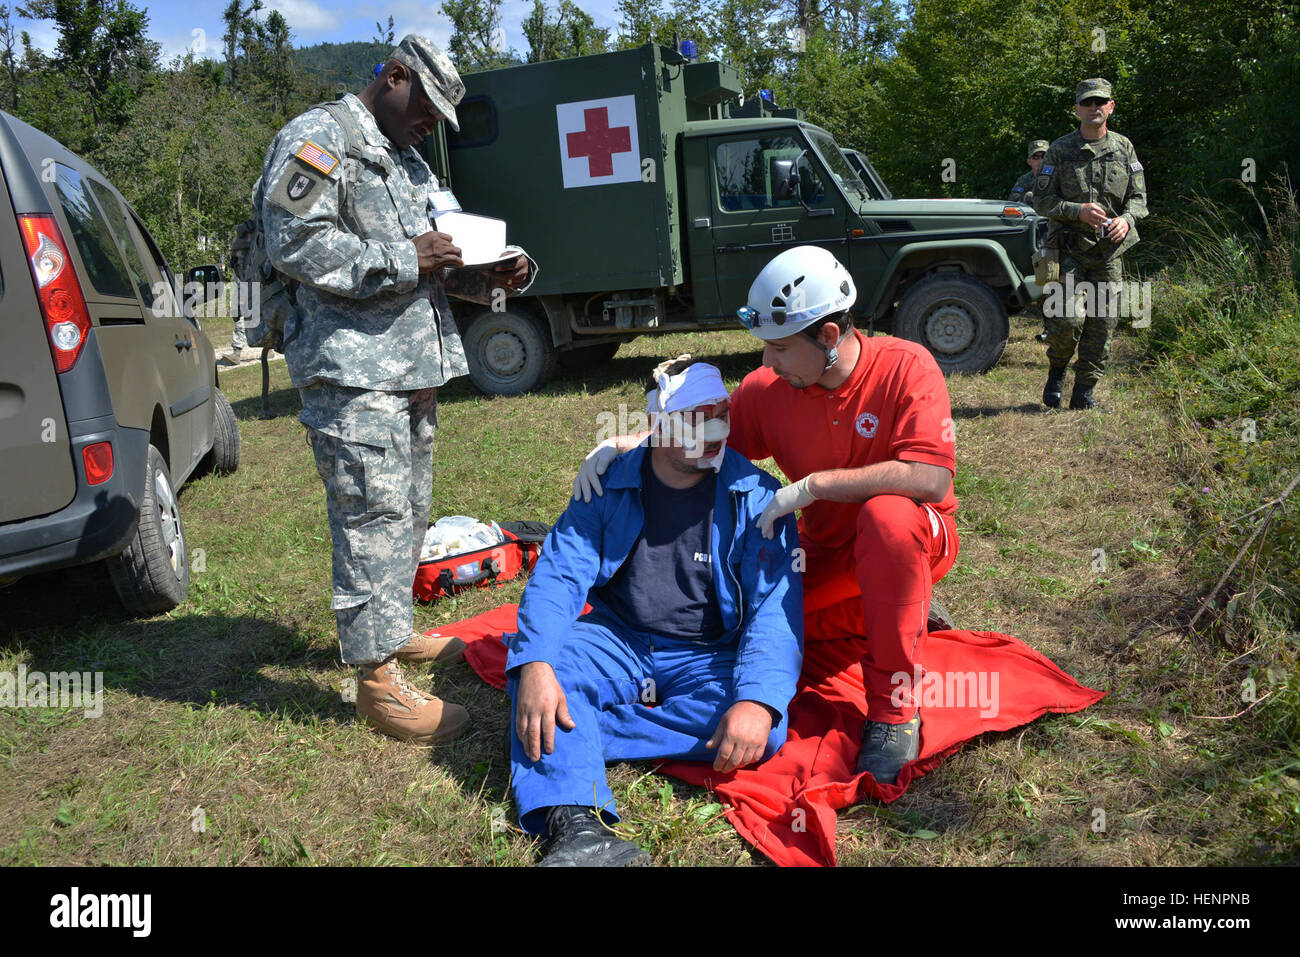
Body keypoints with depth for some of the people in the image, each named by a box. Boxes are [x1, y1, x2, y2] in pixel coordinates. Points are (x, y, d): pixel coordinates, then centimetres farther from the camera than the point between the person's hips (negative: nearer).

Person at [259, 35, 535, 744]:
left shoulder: (408, 162, 25)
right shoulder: (317, 138, -4)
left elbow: (435, 262, 25)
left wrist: (489, 276, 6)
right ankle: (378, 679, -3)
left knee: (410, 511, 16)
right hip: (352, 372, -10)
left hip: (416, 366, 10)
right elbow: (294, 241, -17)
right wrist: (402, 261, -17)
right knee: (374, 515, -10)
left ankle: (391, 627, 32)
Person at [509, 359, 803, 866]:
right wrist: (536, 664, -29)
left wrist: (759, 699, -34)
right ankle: (577, 825, -41)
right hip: (618, 642, 2)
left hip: (710, 657, -1)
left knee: (762, 731, -30)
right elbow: (559, 572, -10)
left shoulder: (756, 497, -9)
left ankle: (569, 740, -25)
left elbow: (776, 605, -16)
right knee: (533, 661, -25)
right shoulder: (608, 484, -2)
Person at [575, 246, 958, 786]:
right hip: (825, 549, 5)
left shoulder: (905, 367, -21)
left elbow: (931, 478, -33)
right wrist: (620, 443, -13)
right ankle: (867, 611, 13)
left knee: (889, 513, -39)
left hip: (912, 537, -5)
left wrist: (809, 486, -31)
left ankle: (894, 710, -25)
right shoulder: (768, 388, -9)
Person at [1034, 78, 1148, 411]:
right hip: (1070, 247, -3)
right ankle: (1056, 372, 12)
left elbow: (1138, 196, 12)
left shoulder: (1124, 148, 9)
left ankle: (1084, 393, 12)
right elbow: (1042, 199, -2)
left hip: (1110, 249, 3)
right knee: (1069, 318, -17)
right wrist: (1078, 211, -18)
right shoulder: (1060, 150, 0)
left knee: (1102, 322, 2)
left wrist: (1126, 219, -10)